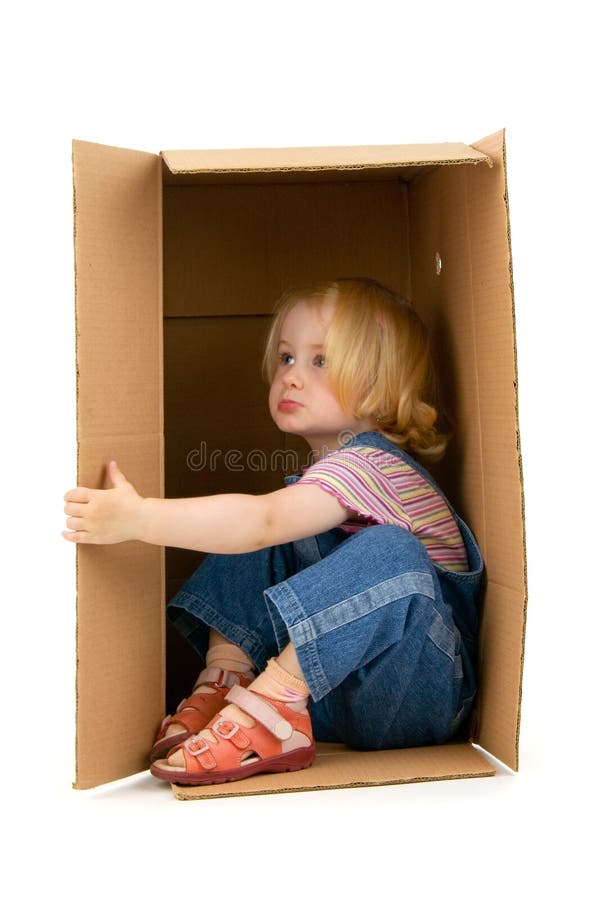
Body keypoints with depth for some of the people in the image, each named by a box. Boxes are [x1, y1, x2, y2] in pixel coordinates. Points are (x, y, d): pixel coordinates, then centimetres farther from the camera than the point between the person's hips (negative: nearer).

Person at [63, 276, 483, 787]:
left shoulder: (370, 463, -20)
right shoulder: (327, 472, 10)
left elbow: (262, 519, -35)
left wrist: (139, 517, -41)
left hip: (417, 701, -8)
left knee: (388, 553, -35)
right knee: (255, 550, 0)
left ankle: (269, 705, -30)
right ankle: (225, 680, -11)